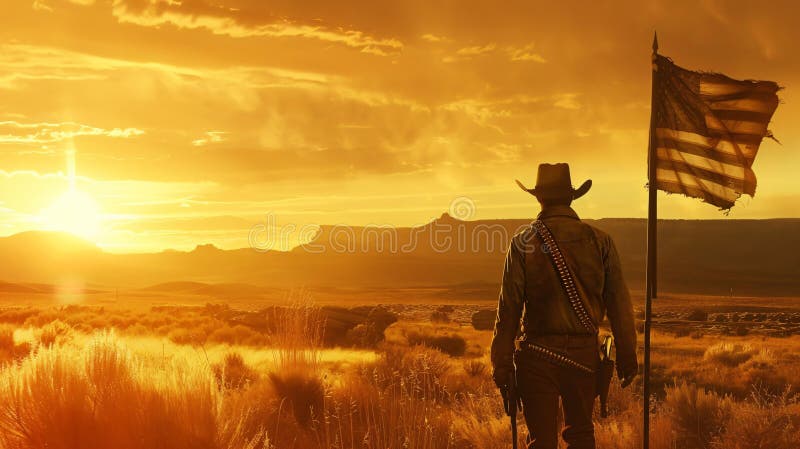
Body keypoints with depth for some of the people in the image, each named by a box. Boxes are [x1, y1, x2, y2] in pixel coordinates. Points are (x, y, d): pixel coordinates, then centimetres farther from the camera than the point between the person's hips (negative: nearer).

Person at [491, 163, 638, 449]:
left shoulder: (523, 243, -5)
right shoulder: (600, 241, 1)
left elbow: (508, 309, -6)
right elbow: (619, 306, 2)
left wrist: (501, 364, 0)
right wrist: (627, 358, 8)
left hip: (538, 353, -2)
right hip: (584, 353, 2)